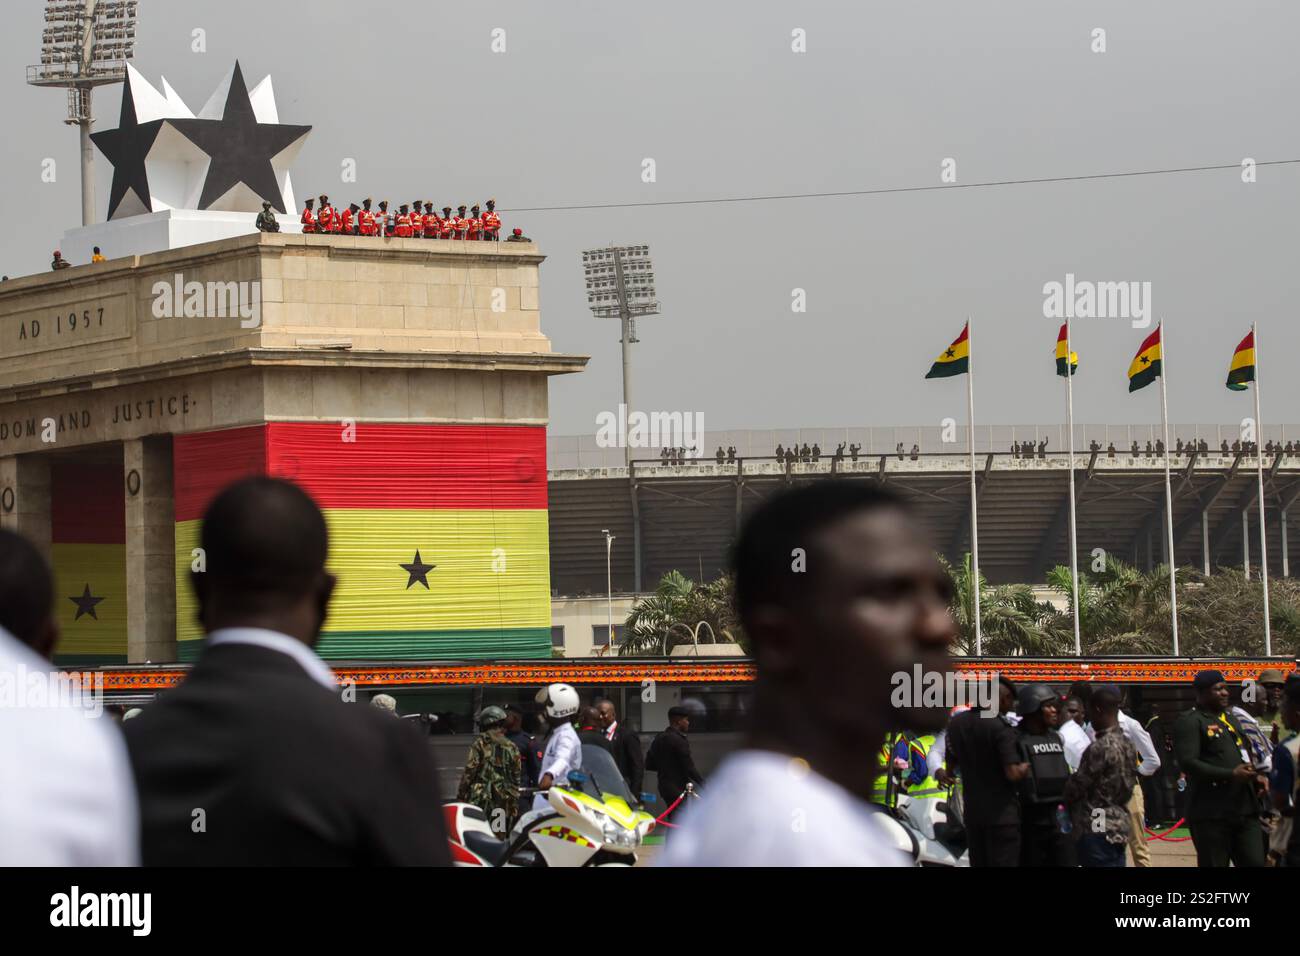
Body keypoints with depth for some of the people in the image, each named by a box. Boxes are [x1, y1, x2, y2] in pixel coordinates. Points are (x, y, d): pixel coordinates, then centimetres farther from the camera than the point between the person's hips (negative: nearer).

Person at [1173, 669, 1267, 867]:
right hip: (1211, 814, -7)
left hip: (1245, 812, 7)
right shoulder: (1190, 722, -5)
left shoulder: (1231, 719, 22)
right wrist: (1231, 775, -21)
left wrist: (1256, 778, 10)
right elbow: (1188, 763, -17)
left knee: (1256, 863, 1)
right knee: (1214, 864, -1)